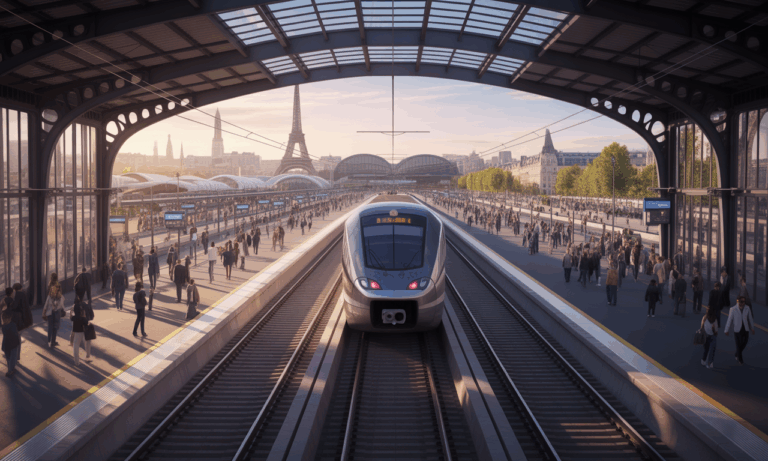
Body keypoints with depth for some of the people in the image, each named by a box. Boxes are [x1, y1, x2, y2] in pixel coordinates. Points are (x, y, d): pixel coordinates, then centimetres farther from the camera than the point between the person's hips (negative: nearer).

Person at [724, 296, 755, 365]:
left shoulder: (747, 308, -9)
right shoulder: (733, 309, -18)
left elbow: (750, 319, 5)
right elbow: (729, 320, -9)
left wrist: (752, 328, 13)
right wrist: (727, 330, -3)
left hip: (745, 329, 3)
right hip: (737, 330, -3)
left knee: (744, 343, 14)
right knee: (738, 345, 6)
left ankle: (737, 355, 42)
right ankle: (740, 360, 27)